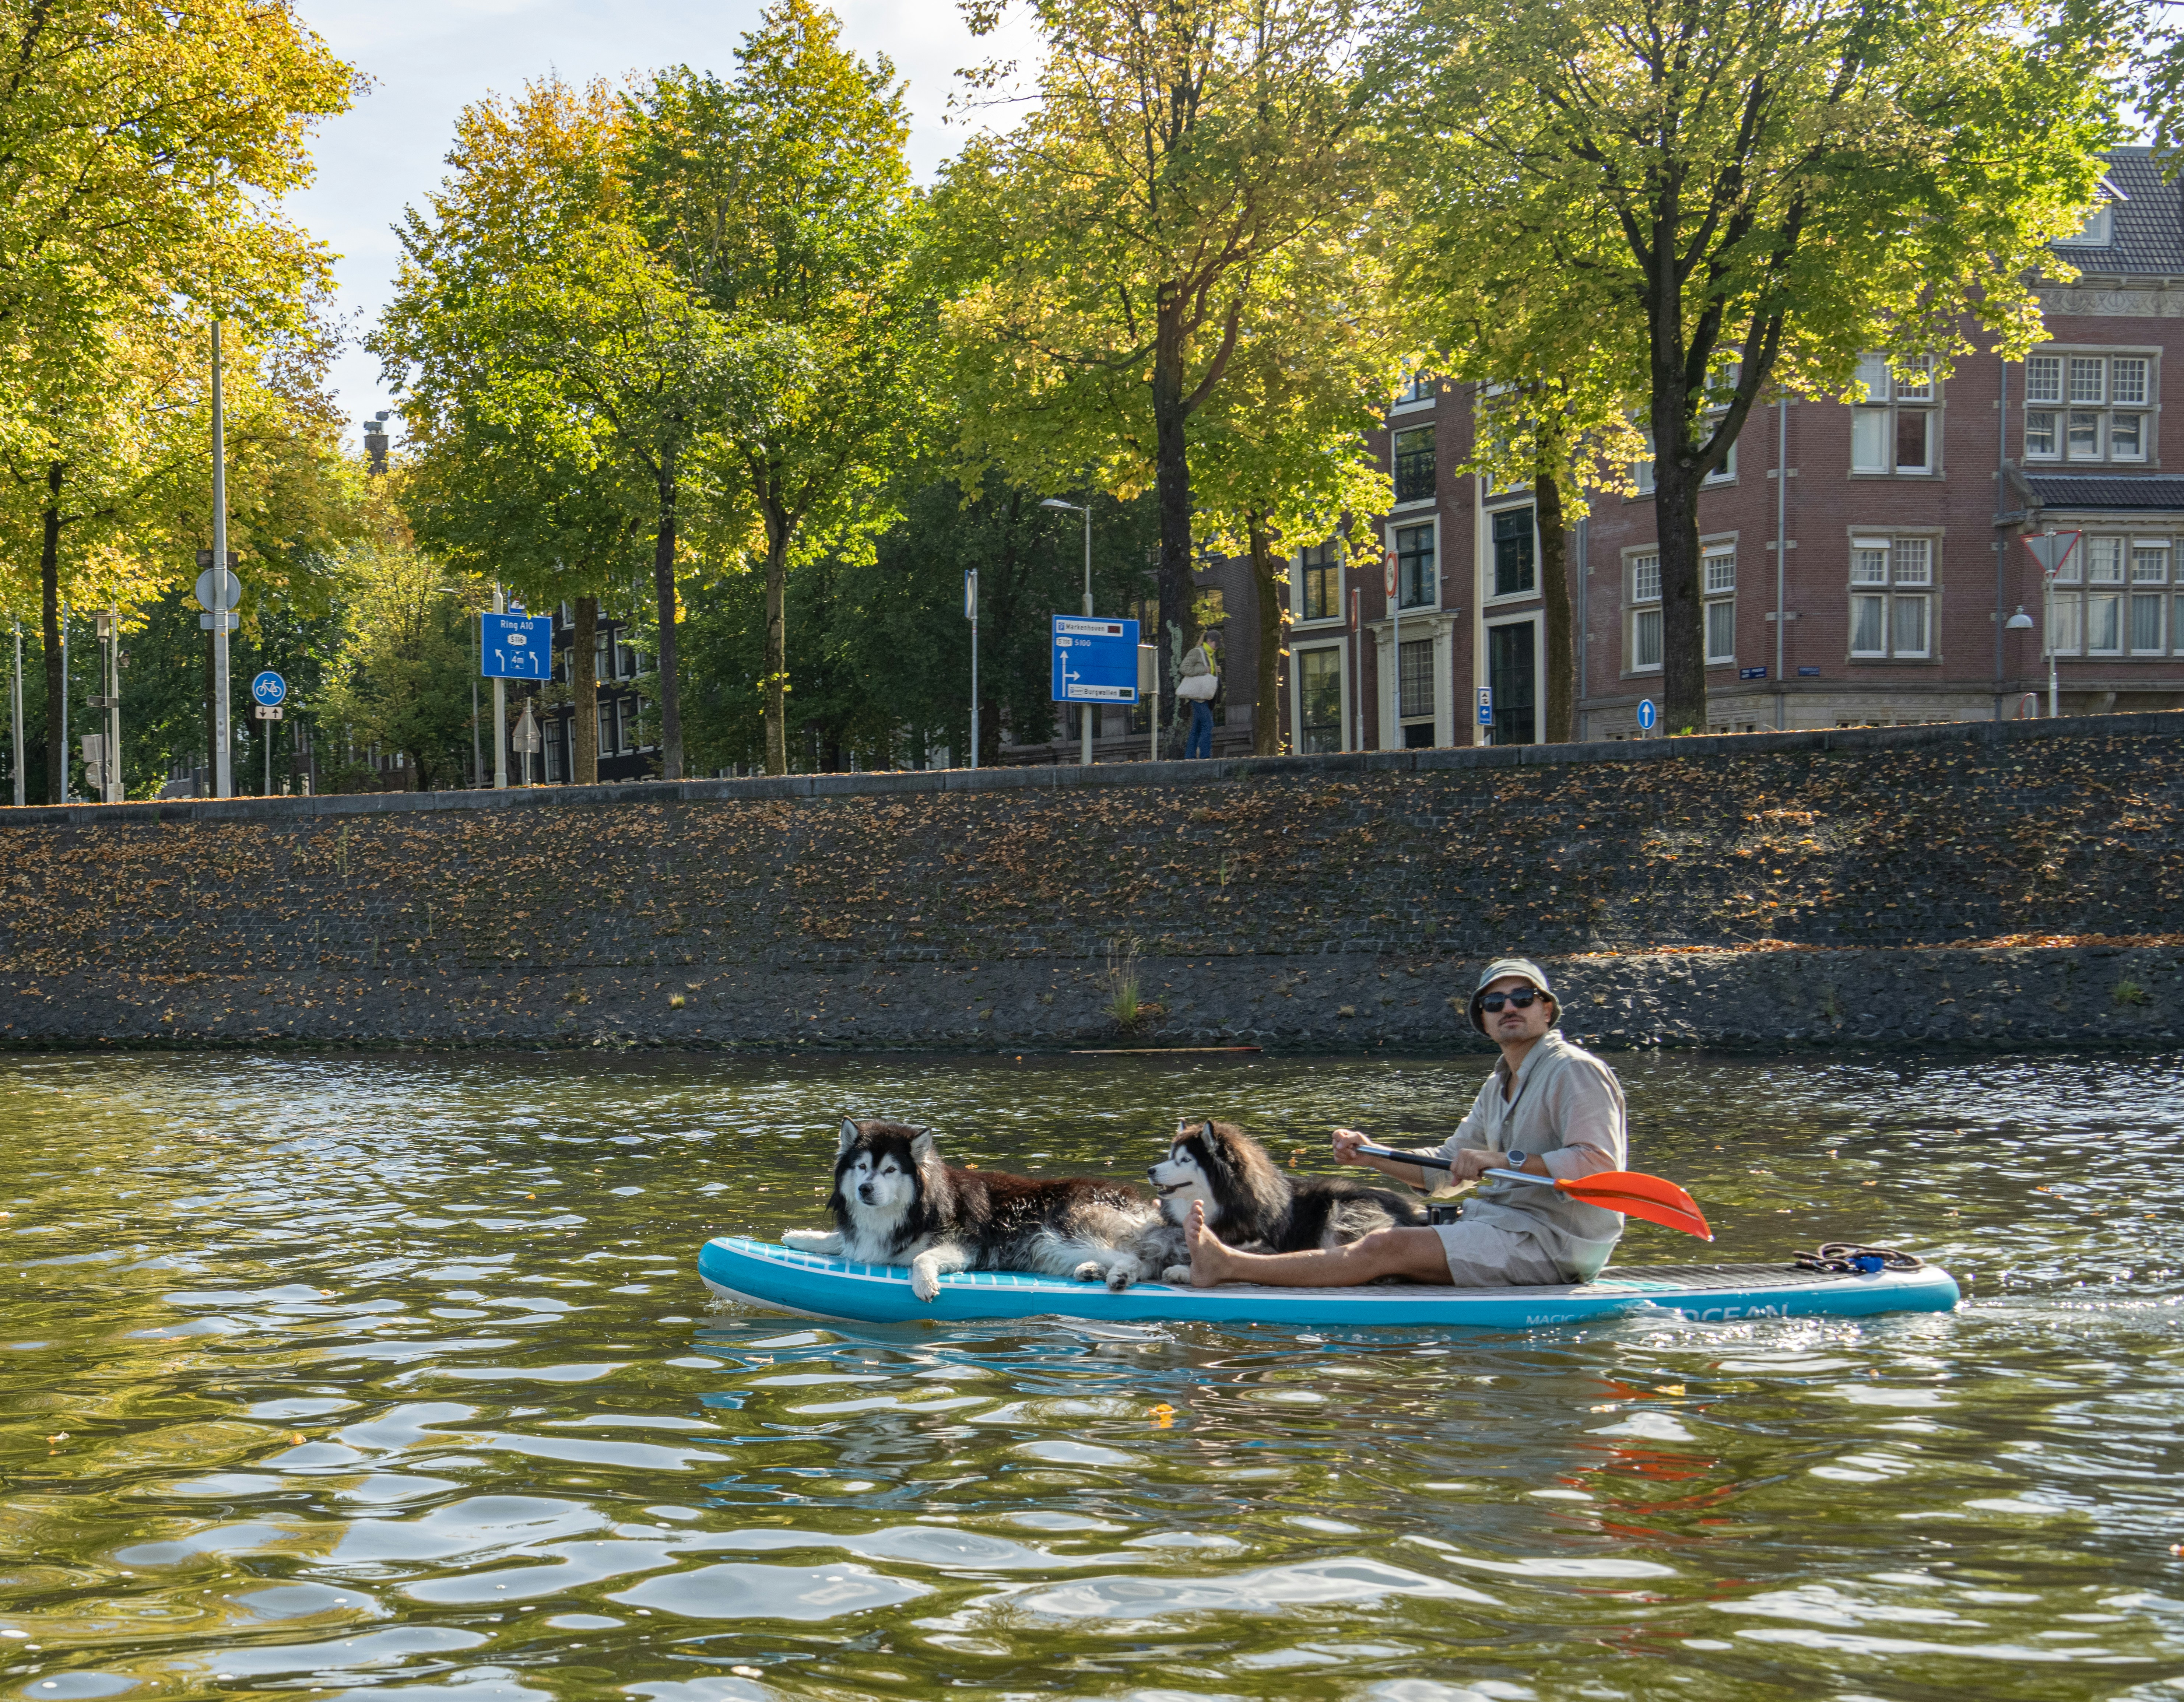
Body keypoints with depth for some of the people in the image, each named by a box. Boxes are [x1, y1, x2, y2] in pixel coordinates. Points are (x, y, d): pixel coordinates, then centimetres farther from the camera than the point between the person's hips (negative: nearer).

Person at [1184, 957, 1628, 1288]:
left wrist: (1505, 1161, -28)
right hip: (1509, 1222, 9)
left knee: (1387, 1248, -17)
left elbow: (1599, 1164, -22)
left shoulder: (1575, 1071, -9)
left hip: (1555, 1239, -9)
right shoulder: (1499, 1087, 20)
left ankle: (1227, 1267, -19)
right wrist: (1371, 1156, 7)